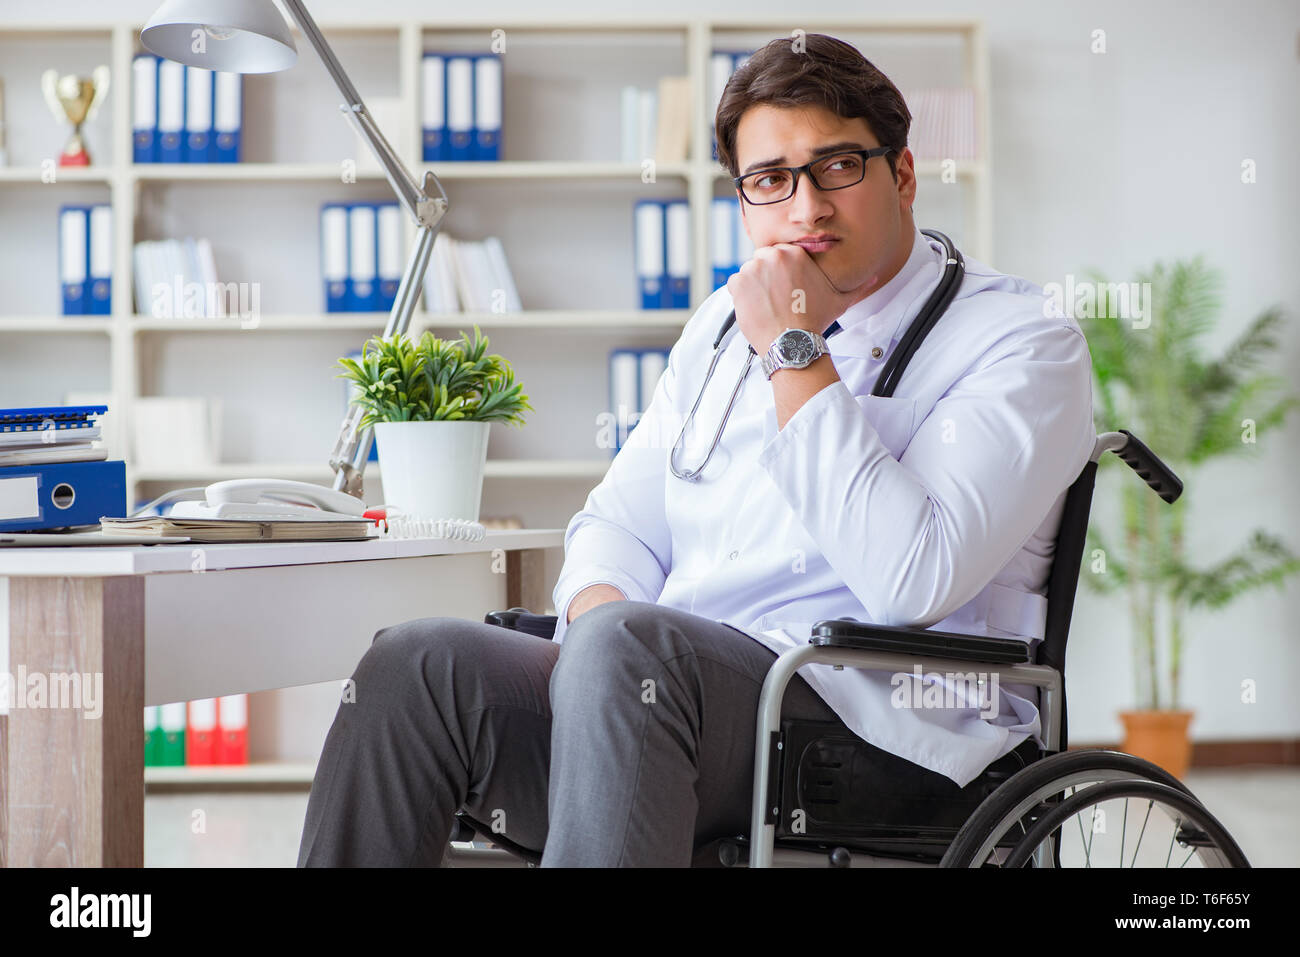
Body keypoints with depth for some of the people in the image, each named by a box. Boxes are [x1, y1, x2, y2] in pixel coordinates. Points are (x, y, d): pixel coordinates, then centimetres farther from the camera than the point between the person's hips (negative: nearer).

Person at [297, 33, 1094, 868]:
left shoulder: (1022, 339, -1)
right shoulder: (725, 322, 22)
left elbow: (914, 580, -16)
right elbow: (621, 521, 22)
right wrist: (601, 609, -4)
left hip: (875, 726, -6)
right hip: (679, 693, 6)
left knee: (626, 648, -35)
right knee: (414, 664, -19)